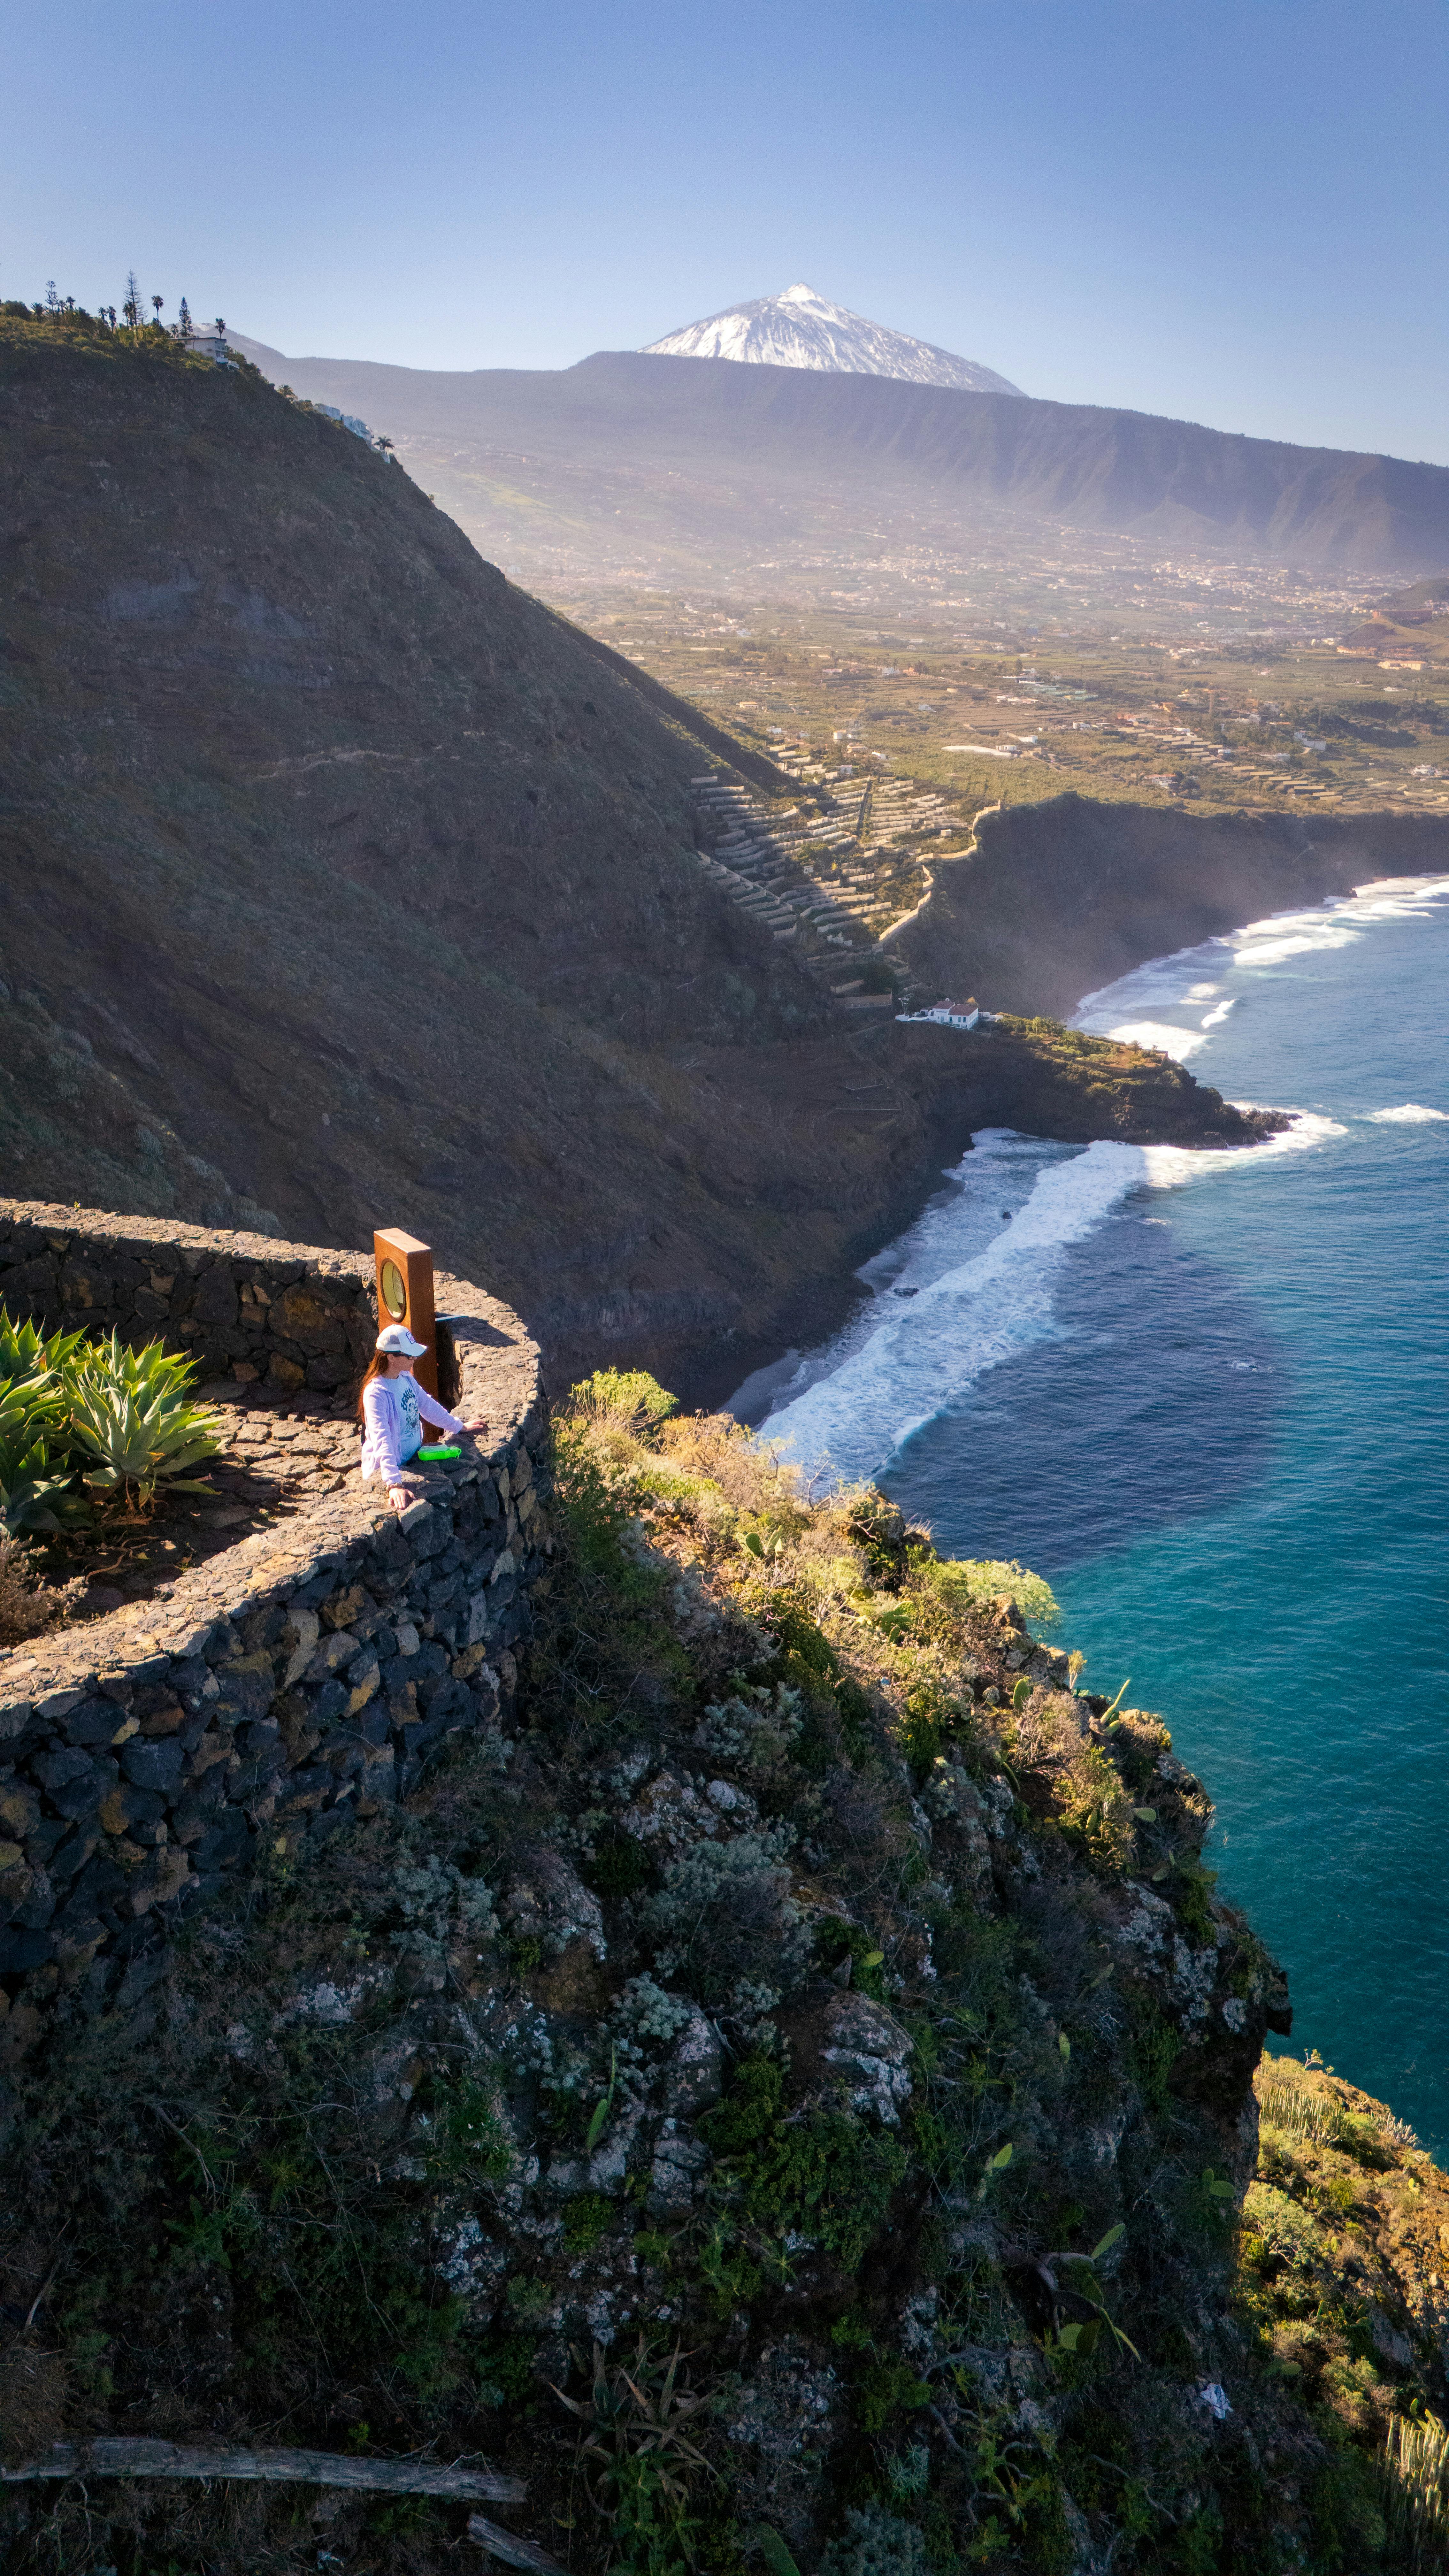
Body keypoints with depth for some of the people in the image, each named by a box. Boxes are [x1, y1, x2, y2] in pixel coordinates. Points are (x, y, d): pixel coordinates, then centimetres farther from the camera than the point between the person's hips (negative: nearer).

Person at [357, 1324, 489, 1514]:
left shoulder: (406, 1378, 2)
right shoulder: (376, 1393, -25)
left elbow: (428, 1405, 20)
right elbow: (382, 1441, -35)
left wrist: (461, 1427, 26)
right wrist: (394, 1485, -45)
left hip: (413, 1458, 8)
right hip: (389, 1469, -8)